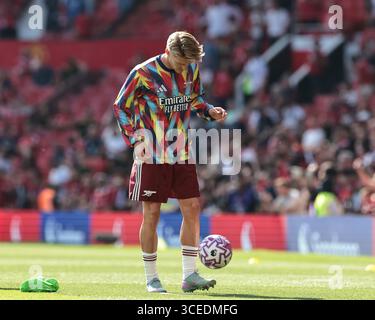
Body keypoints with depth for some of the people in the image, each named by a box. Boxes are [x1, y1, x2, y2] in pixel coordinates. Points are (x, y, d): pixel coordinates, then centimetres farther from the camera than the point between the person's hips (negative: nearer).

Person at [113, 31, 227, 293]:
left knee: (192, 208, -2)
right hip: (152, 156, -5)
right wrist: (135, 140, -13)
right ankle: (152, 279, 8)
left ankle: (189, 275, 3)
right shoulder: (143, 74, -12)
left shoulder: (191, 69, 2)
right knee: (152, 213, -1)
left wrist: (210, 111, -1)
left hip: (183, 154, 5)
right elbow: (121, 107, -4)